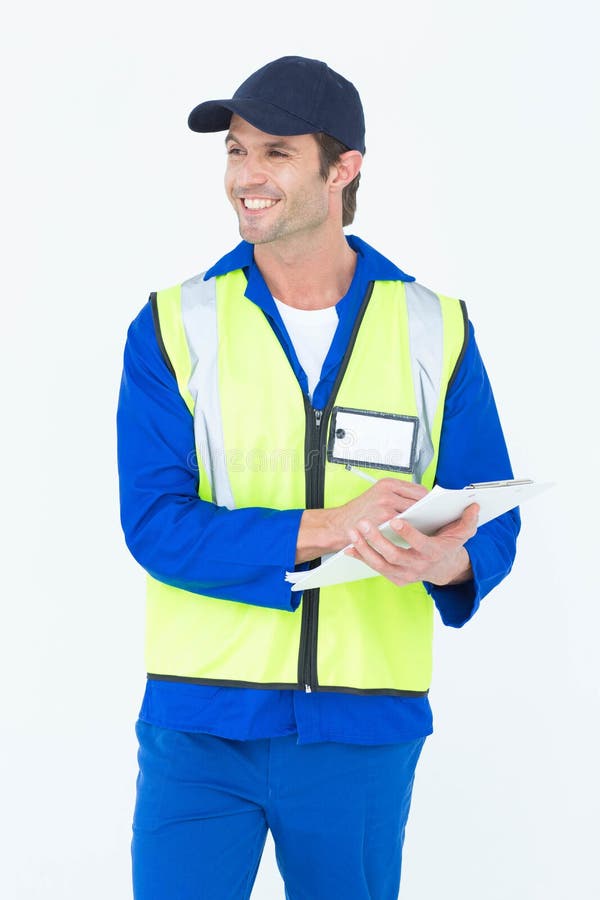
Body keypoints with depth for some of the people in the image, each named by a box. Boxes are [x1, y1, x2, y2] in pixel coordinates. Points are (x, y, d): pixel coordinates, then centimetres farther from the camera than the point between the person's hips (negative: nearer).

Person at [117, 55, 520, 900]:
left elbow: (491, 521, 2)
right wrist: (323, 530, -24)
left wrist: (448, 561, -23)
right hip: (201, 729, -1)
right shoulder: (173, 328, -1)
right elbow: (156, 523, -10)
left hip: (365, 732, 1)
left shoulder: (437, 331, 2)